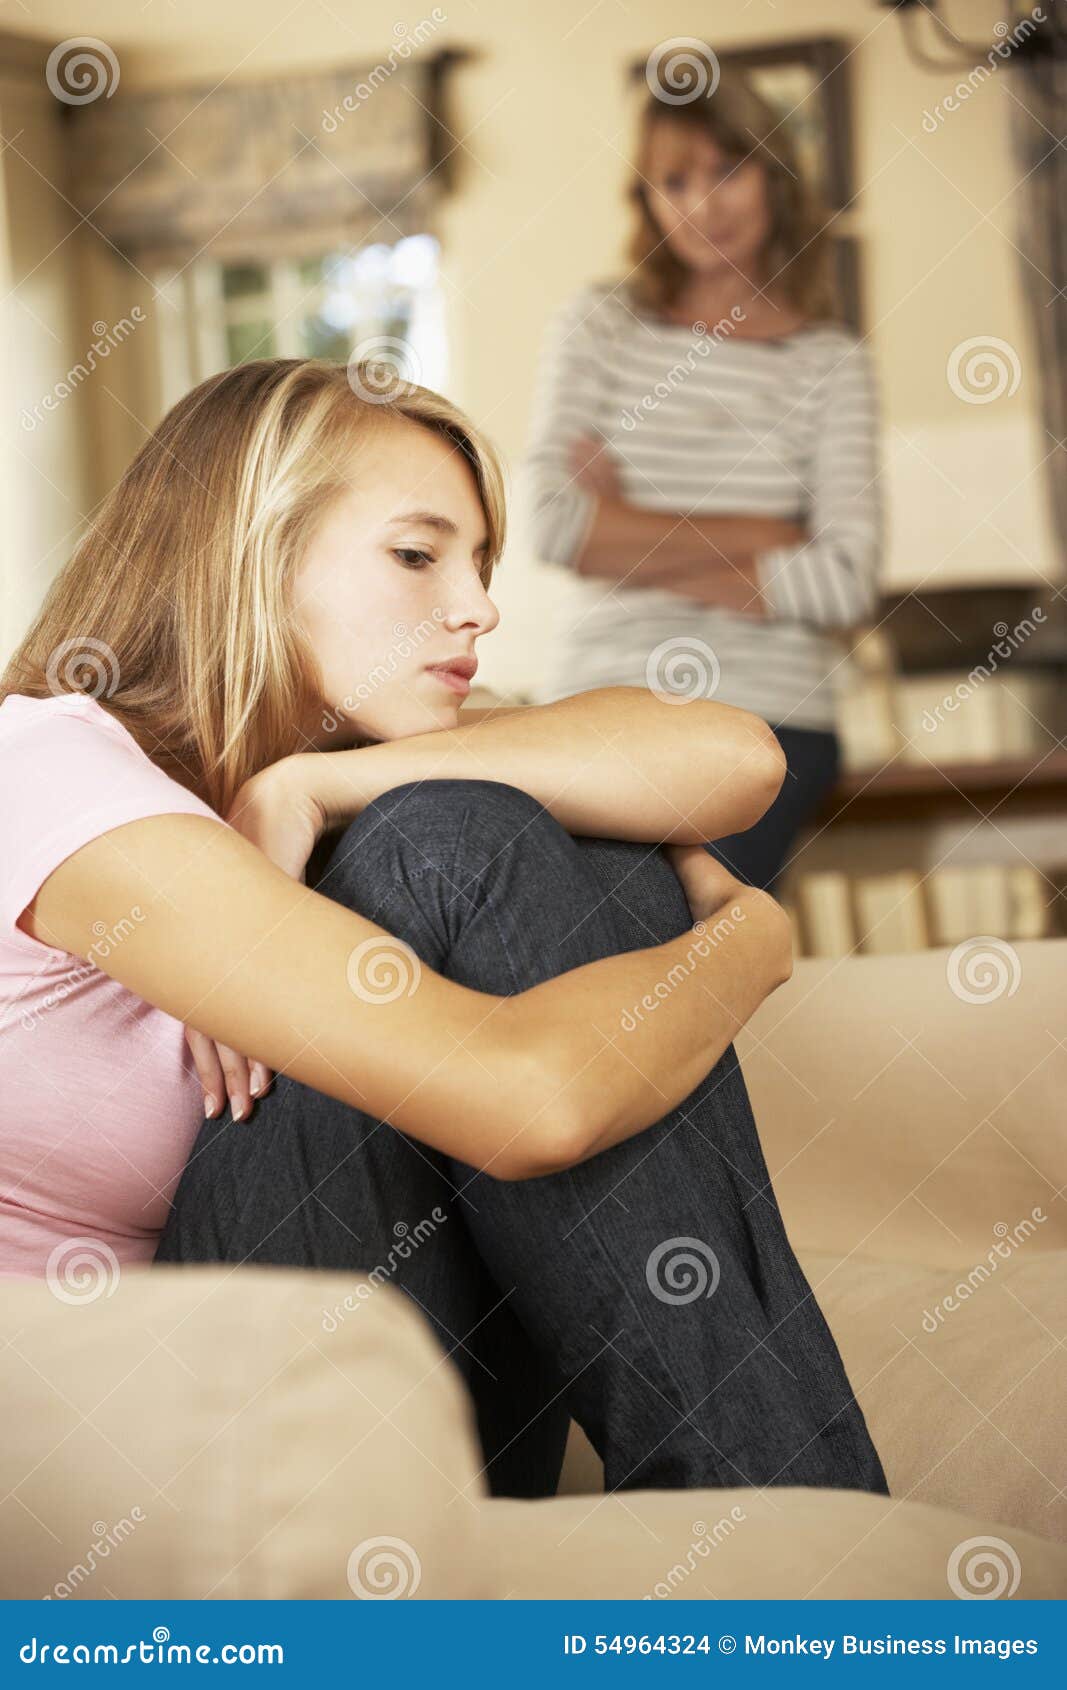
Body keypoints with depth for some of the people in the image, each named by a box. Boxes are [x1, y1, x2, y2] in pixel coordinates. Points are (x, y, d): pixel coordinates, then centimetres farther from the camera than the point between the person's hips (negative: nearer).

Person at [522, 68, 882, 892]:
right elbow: (555, 522, -5)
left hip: (768, 721, -1)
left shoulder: (830, 362, 7)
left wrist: (632, 548, -4)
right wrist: (767, 538, -5)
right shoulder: (597, 324, 9)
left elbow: (847, 579, -6)